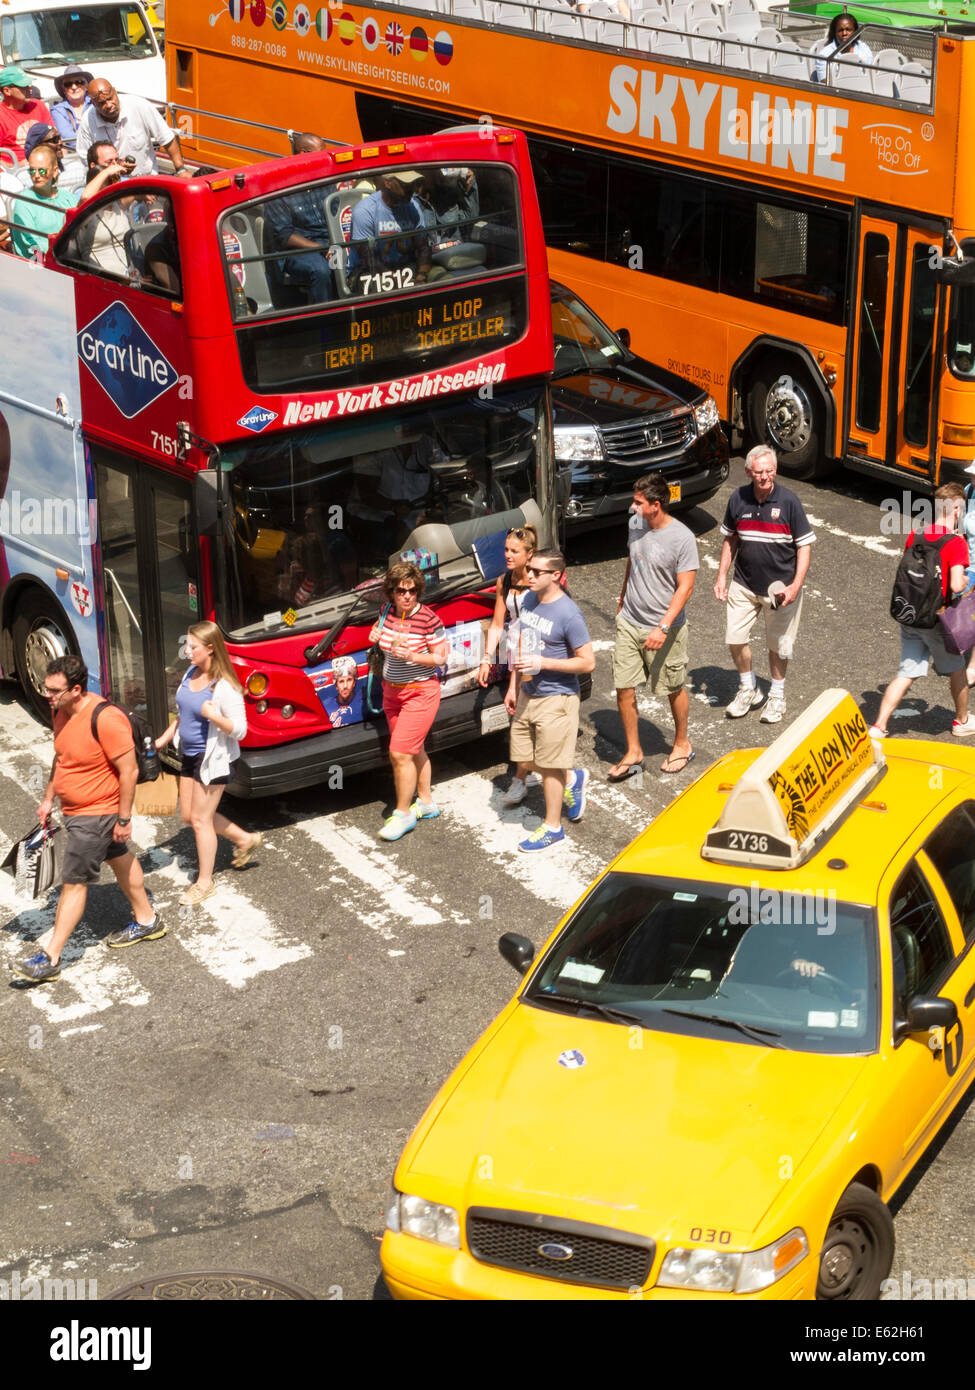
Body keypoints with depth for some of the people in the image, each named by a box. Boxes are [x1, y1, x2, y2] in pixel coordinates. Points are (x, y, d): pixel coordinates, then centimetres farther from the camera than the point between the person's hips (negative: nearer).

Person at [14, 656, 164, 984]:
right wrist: (49, 798, 15)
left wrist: (124, 819, -20)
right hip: (73, 809, 9)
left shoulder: (105, 719, -29)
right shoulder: (61, 712, -2)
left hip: (96, 814, -9)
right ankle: (146, 921, 42)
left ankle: (50, 959, 1)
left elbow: (129, 770, -24)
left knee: (74, 883, -4)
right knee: (120, 859, 24)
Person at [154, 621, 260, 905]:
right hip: (190, 756, 9)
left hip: (213, 760, -9)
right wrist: (163, 740, 18)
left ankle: (205, 882, 17)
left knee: (201, 819, 1)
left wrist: (214, 716, -35)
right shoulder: (191, 675, 2)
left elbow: (239, 730, -21)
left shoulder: (225, 688, -23)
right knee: (189, 815, 17)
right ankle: (245, 840, 35)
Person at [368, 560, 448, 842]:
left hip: (420, 693, -7)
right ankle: (426, 803, 34)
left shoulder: (428, 619, -18)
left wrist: (411, 656, -27)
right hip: (391, 691, 7)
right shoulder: (387, 611, -1)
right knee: (414, 750, 18)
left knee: (400, 753, -11)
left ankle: (403, 814, 2)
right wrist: (376, 635, -2)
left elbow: (441, 657, -13)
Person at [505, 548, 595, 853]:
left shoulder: (568, 614, -20)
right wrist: (514, 686, 14)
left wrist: (543, 663, -23)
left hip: (555, 699, -8)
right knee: (527, 757, 16)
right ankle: (573, 779, 40)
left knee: (550, 766, 3)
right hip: (527, 696, 8)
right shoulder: (529, 601, 3)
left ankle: (552, 827, 18)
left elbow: (587, 662, -18)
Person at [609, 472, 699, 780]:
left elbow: (685, 587, -17)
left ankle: (682, 744, 33)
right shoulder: (635, 524, 0)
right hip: (629, 623, 5)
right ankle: (633, 753, 17)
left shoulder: (682, 538, -18)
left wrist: (663, 628, -23)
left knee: (674, 689, 11)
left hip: (665, 628, -5)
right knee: (623, 688, 3)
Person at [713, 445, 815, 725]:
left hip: (779, 586, -3)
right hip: (744, 584, 3)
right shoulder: (738, 499, -5)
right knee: (735, 638, 4)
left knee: (778, 644, 9)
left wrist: (795, 586, -18)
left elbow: (804, 545, -10)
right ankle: (748, 689, 28)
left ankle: (777, 696, 29)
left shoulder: (788, 501, -15)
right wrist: (722, 576, 4)